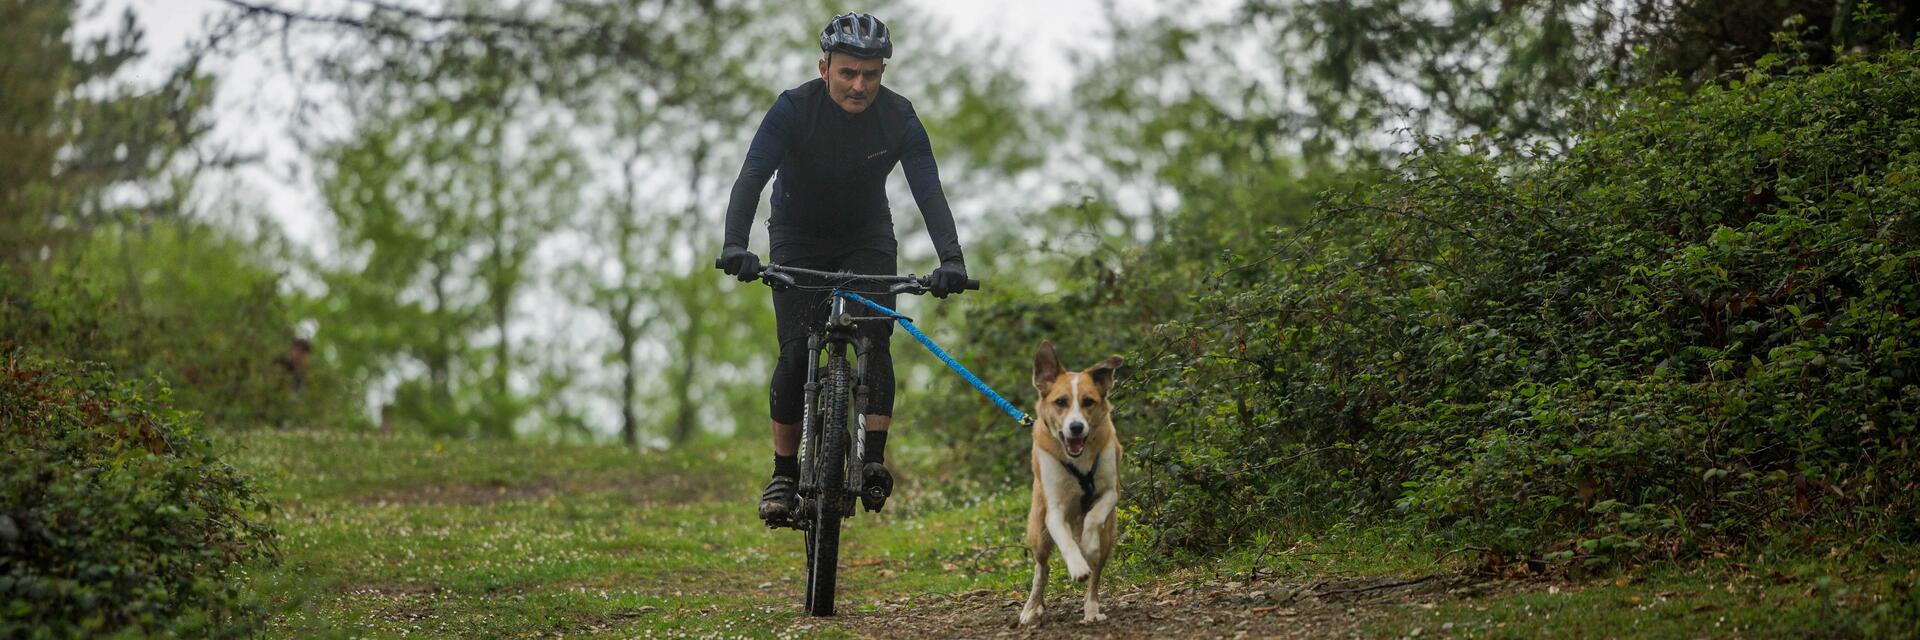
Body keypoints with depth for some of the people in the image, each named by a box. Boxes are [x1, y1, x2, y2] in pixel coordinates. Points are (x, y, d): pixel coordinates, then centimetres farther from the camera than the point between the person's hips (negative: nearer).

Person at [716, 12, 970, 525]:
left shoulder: (899, 118, -20)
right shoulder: (793, 109, -25)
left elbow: (928, 190, -27)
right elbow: (752, 178, -33)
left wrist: (951, 259, -43)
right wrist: (735, 245, -50)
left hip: (867, 237, 1)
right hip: (798, 238, -1)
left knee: (874, 340, -21)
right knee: (797, 353, -13)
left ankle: (874, 459, -19)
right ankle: (784, 474, -3)